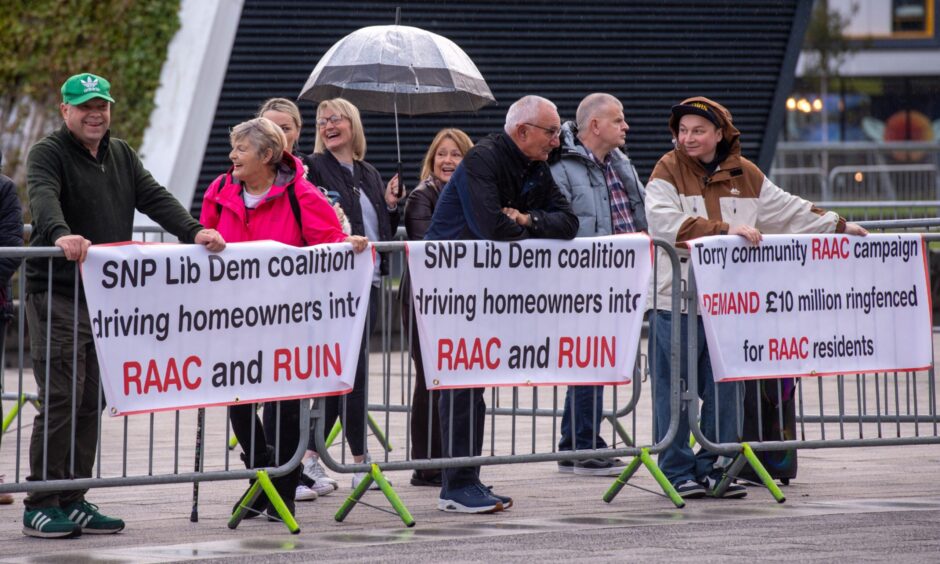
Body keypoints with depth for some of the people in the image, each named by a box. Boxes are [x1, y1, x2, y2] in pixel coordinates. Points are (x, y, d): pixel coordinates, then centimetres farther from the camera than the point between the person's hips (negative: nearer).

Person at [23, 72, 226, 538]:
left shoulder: (121, 155, 18)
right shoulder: (48, 154, -5)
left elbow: (154, 198, 10)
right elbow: (42, 197, -24)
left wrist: (193, 231, -8)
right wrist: (61, 235, -45)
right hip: (57, 294, -7)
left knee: (90, 402, 6)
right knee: (61, 397, -11)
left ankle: (73, 502, 11)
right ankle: (40, 506, -7)